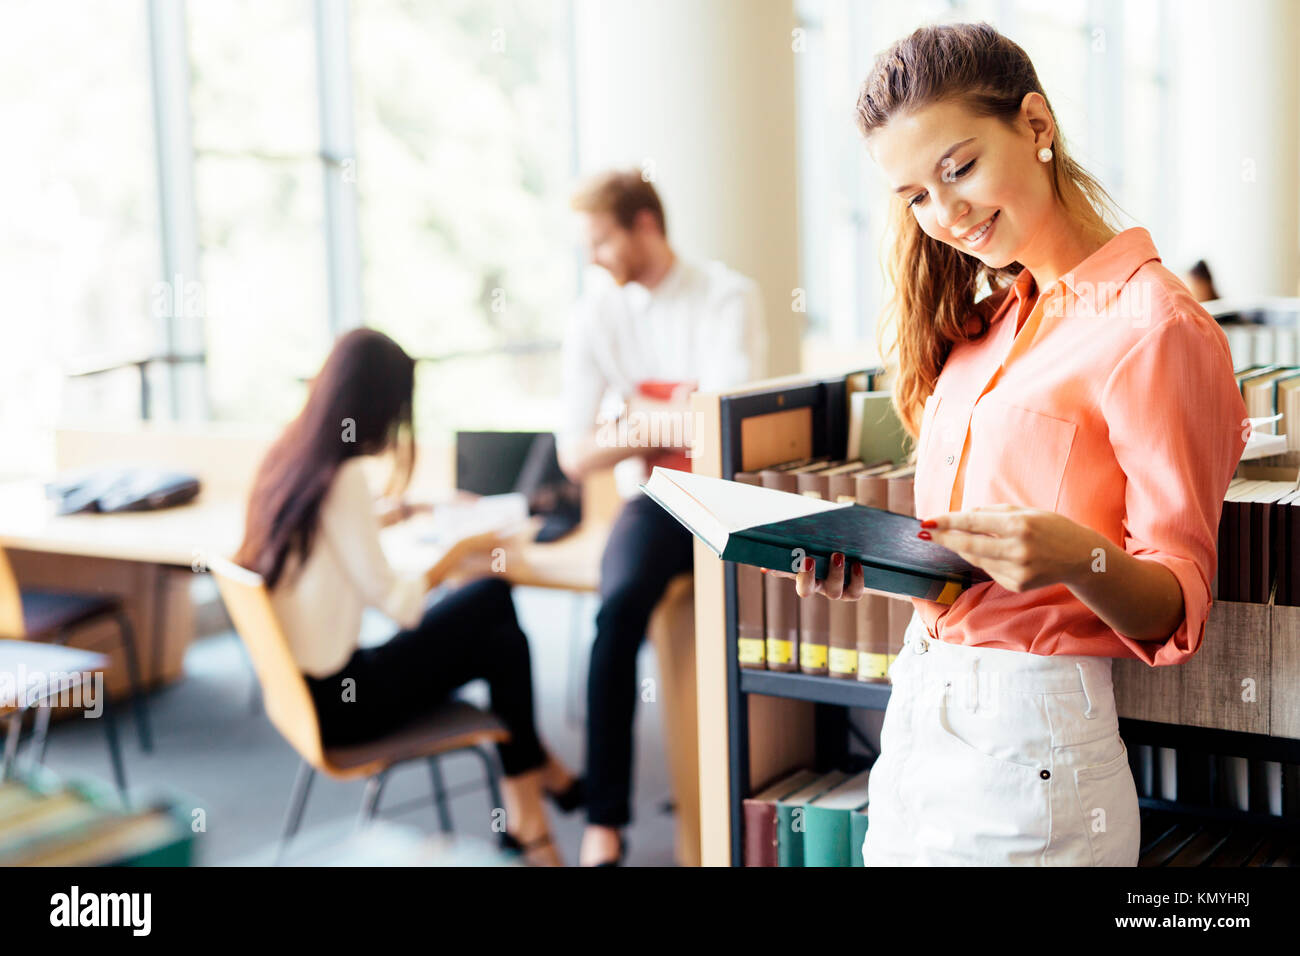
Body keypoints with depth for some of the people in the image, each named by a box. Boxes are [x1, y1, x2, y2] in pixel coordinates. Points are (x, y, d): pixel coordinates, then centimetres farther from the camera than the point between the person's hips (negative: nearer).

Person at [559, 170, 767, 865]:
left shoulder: (727, 297, -3)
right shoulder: (595, 316, 7)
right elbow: (575, 455, 4)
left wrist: (633, 412, -9)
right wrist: (675, 422, -10)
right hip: (653, 498, 2)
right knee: (620, 606, -29)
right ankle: (604, 821, -23)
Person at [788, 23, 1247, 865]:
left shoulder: (1153, 327, -12)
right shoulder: (991, 318, 12)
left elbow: (1172, 611, -12)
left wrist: (1081, 558, -31)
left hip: (1027, 747, -7)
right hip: (915, 719, 7)